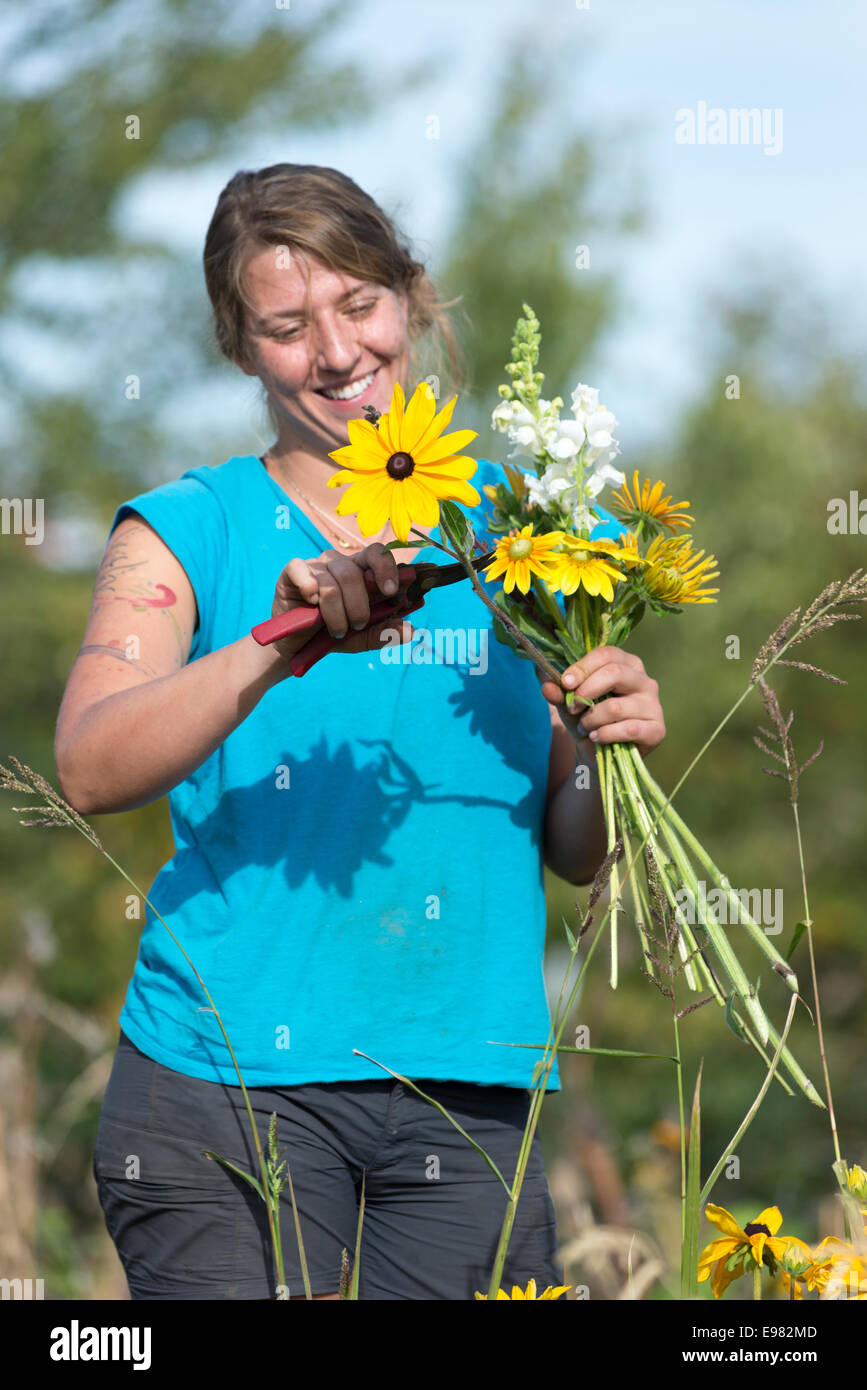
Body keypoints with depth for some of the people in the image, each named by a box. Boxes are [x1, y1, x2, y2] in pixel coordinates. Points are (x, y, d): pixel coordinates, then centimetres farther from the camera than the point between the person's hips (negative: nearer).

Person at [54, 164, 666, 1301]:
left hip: (467, 1088, 3)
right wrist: (279, 646, -27)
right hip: (230, 1078, -2)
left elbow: (573, 853, 14)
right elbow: (89, 770, -14)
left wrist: (611, 755, -8)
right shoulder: (187, 532, 3)